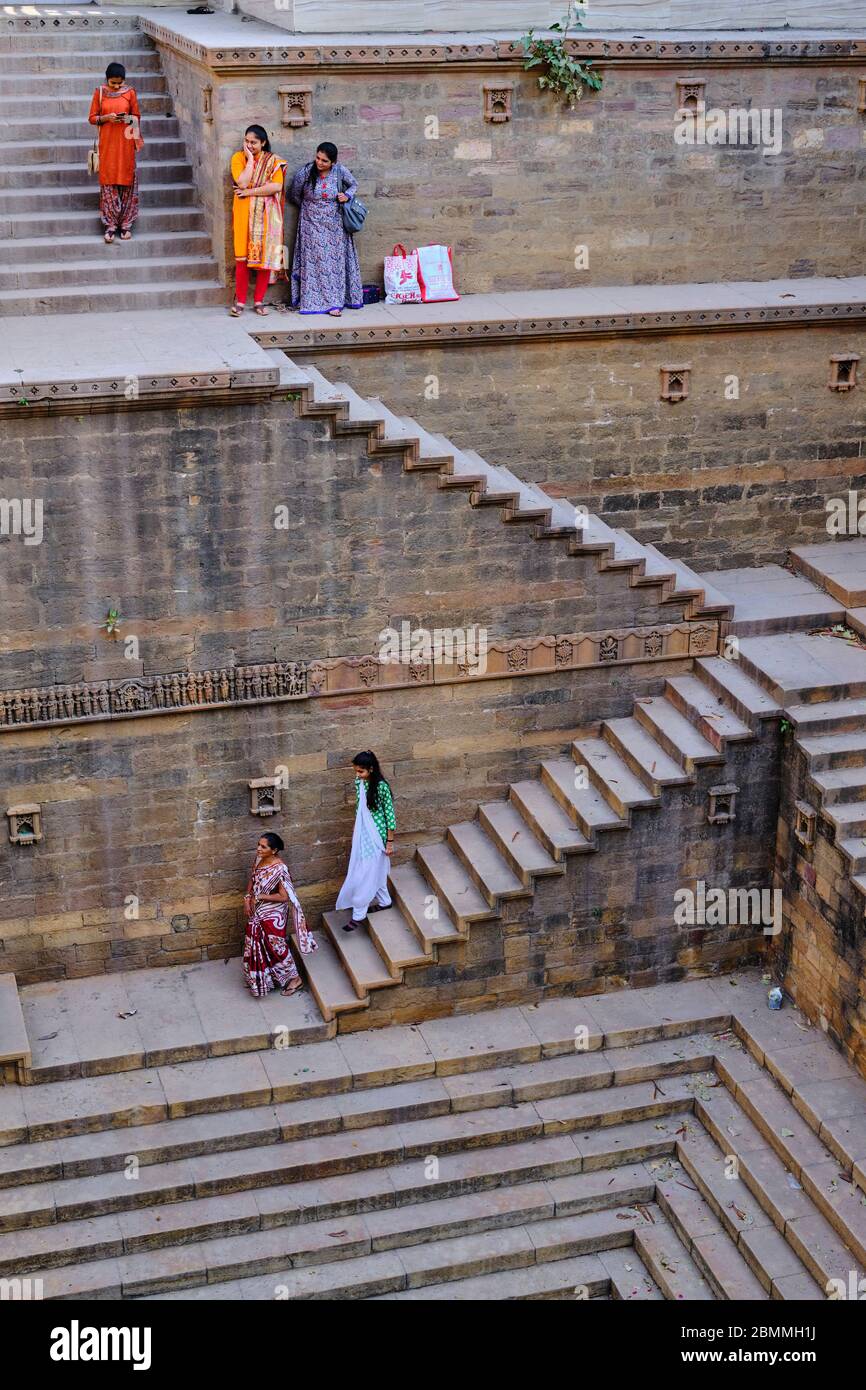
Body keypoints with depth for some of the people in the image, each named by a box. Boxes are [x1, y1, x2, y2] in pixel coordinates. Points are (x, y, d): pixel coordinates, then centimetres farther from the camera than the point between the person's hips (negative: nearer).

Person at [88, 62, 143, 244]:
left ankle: (126, 224, 8)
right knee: (108, 181, -2)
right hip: (107, 142, 0)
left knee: (126, 181, 1)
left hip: (126, 142, 0)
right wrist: (106, 117, -14)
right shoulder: (99, 92, 1)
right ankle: (110, 225, 1)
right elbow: (92, 118, 3)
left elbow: (137, 116, 9)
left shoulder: (130, 92, 1)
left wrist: (129, 118, -12)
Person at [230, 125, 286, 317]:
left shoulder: (273, 161, 2)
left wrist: (250, 192, -12)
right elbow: (242, 182, -14)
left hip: (266, 215, 1)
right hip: (244, 214, -1)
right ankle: (240, 301, 3)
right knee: (243, 256, -4)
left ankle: (259, 300, 10)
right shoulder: (238, 158, 2)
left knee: (266, 256, 1)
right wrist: (250, 159, -11)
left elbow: (277, 187, -12)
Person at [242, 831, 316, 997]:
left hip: (272, 915, -7)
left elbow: (284, 897, -25)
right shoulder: (259, 859, -7)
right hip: (257, 913, 7)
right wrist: (248, 898, -6)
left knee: (276, 947, 7)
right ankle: (260, 977, 43)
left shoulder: (279, 869, -29)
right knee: (258, 945, 22)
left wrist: (259, 897, -21)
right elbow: (252, 880, 8)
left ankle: (295, 979, 27)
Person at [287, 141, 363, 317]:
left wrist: (347, 195, -10)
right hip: (312, 224, -1)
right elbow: (294, 195, 4)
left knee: (334, 261, 2)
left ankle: (334, 302, 6)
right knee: (314, 262, -3)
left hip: (334, 224, 1)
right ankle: (313, 301, 3)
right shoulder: (305, 172, -12)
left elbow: (354, 184, 10)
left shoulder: (340, 171, -9)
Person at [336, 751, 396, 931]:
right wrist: (356, 830, 19)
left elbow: (390, 814, -16)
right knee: (375, 870, 20)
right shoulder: (359, 783, -1)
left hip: (376, 835, -7)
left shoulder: (381, 786, -22)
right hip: (363, 833, 7)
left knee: (366, 874, -4)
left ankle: (358, 915, 2)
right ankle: (384, 901, 38)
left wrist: (390, 841, -12)